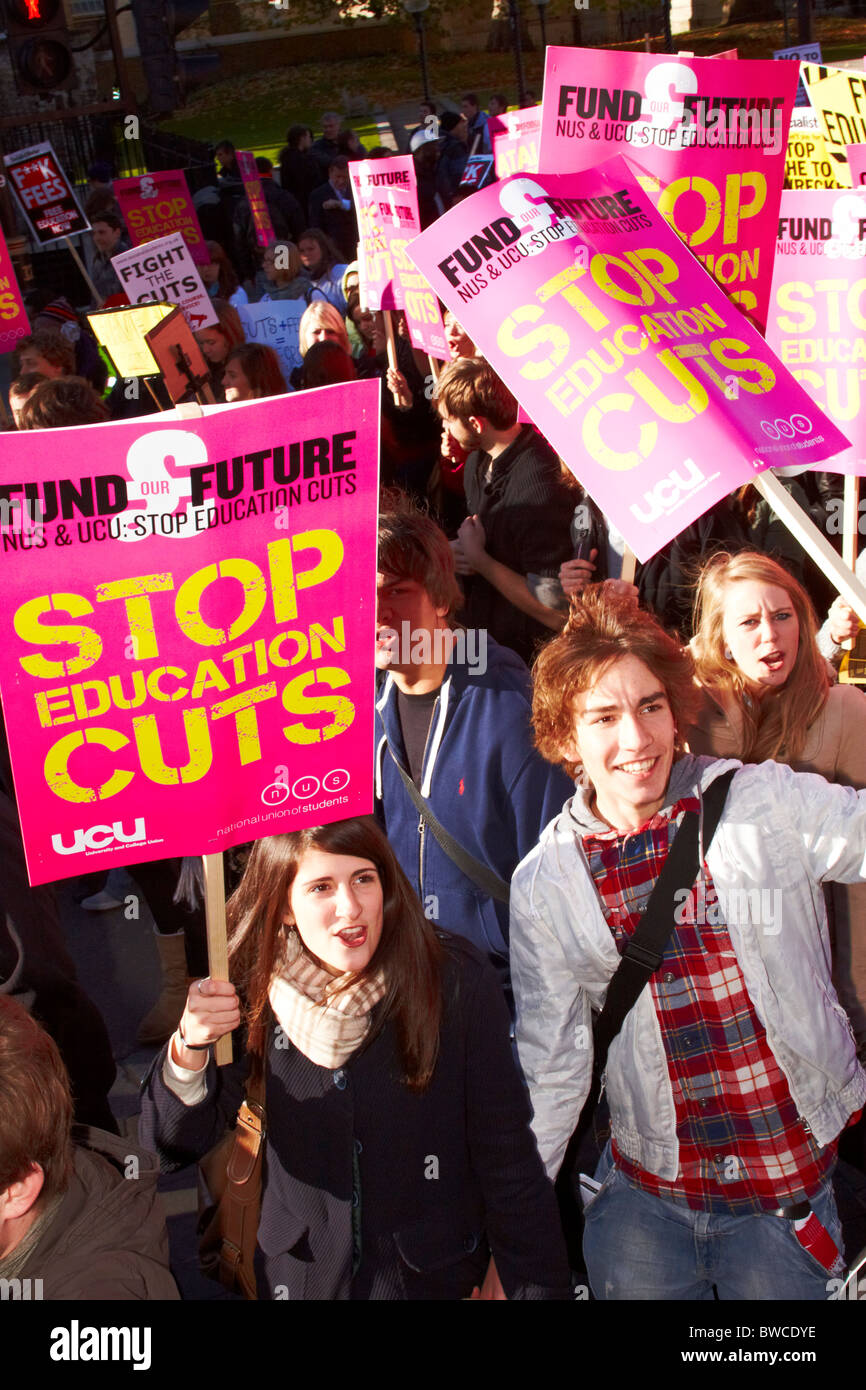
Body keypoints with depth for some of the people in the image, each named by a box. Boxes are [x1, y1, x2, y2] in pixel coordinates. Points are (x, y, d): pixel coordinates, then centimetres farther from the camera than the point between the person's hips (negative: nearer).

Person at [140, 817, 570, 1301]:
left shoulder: (456, 980, -20)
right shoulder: (257, 990, -12)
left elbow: (506, 1154, -13)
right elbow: (178, 1144, -10)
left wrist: (539, 1286, -12)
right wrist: (190, 1047, -28)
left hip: (438, 1276, -2)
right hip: (301, 1274, 3)